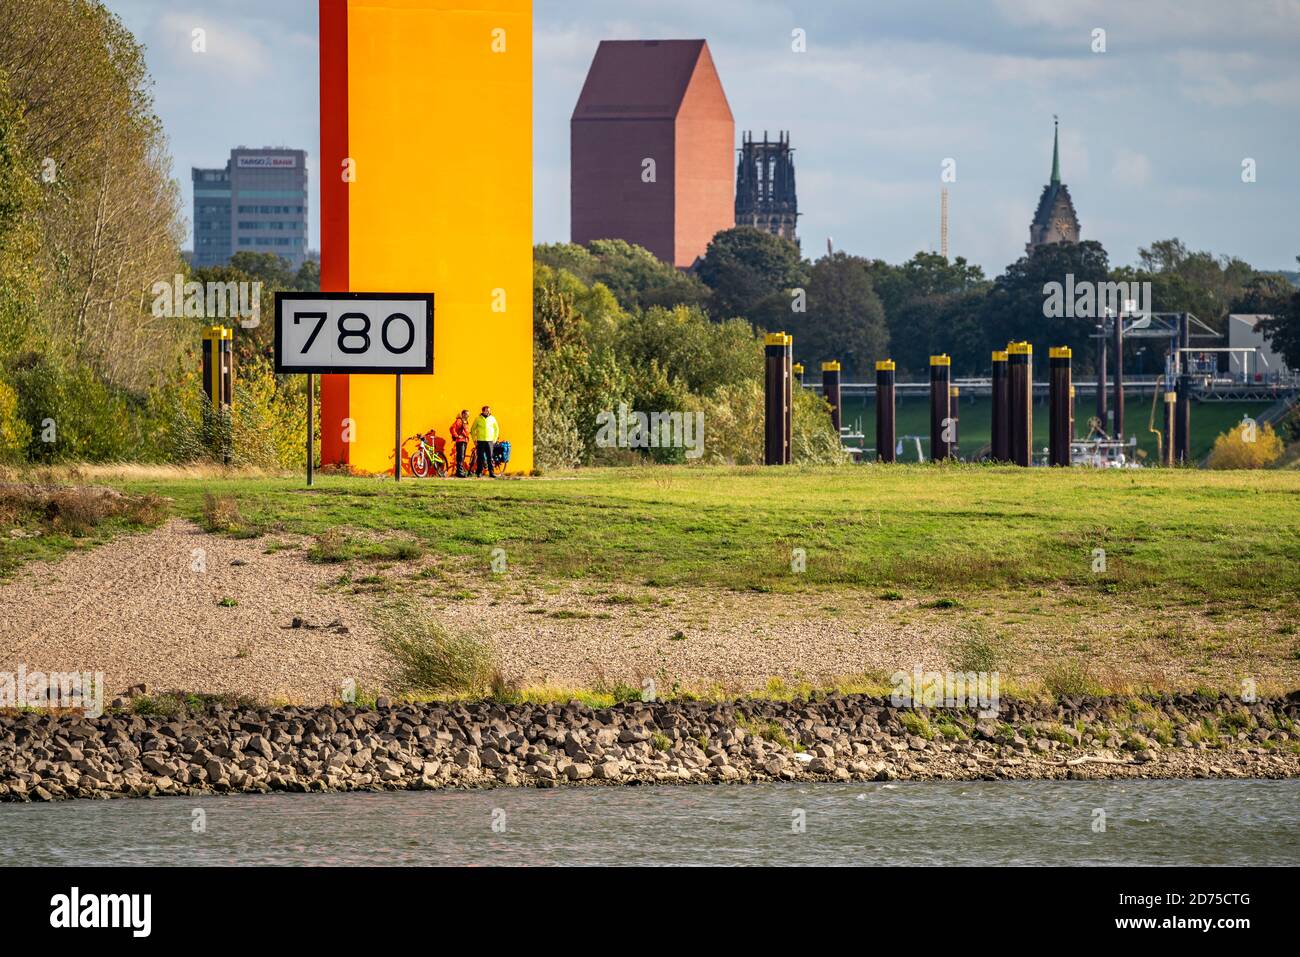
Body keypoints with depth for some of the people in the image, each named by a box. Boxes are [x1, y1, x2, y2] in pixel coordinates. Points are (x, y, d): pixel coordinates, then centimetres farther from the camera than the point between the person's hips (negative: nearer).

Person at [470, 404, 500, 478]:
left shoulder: (492, 419, 7)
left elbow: (496, 429, 17)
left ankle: (491, 472, -7)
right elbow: (473, 430, 10)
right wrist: (474, 440, 3)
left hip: (489, 441, 1)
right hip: (480, 441, -1)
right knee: (480, 458, 1)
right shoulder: (478, 419, 3)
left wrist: (495, 439, 9)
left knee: (490, 457, -6)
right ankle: (479, 472, 8)